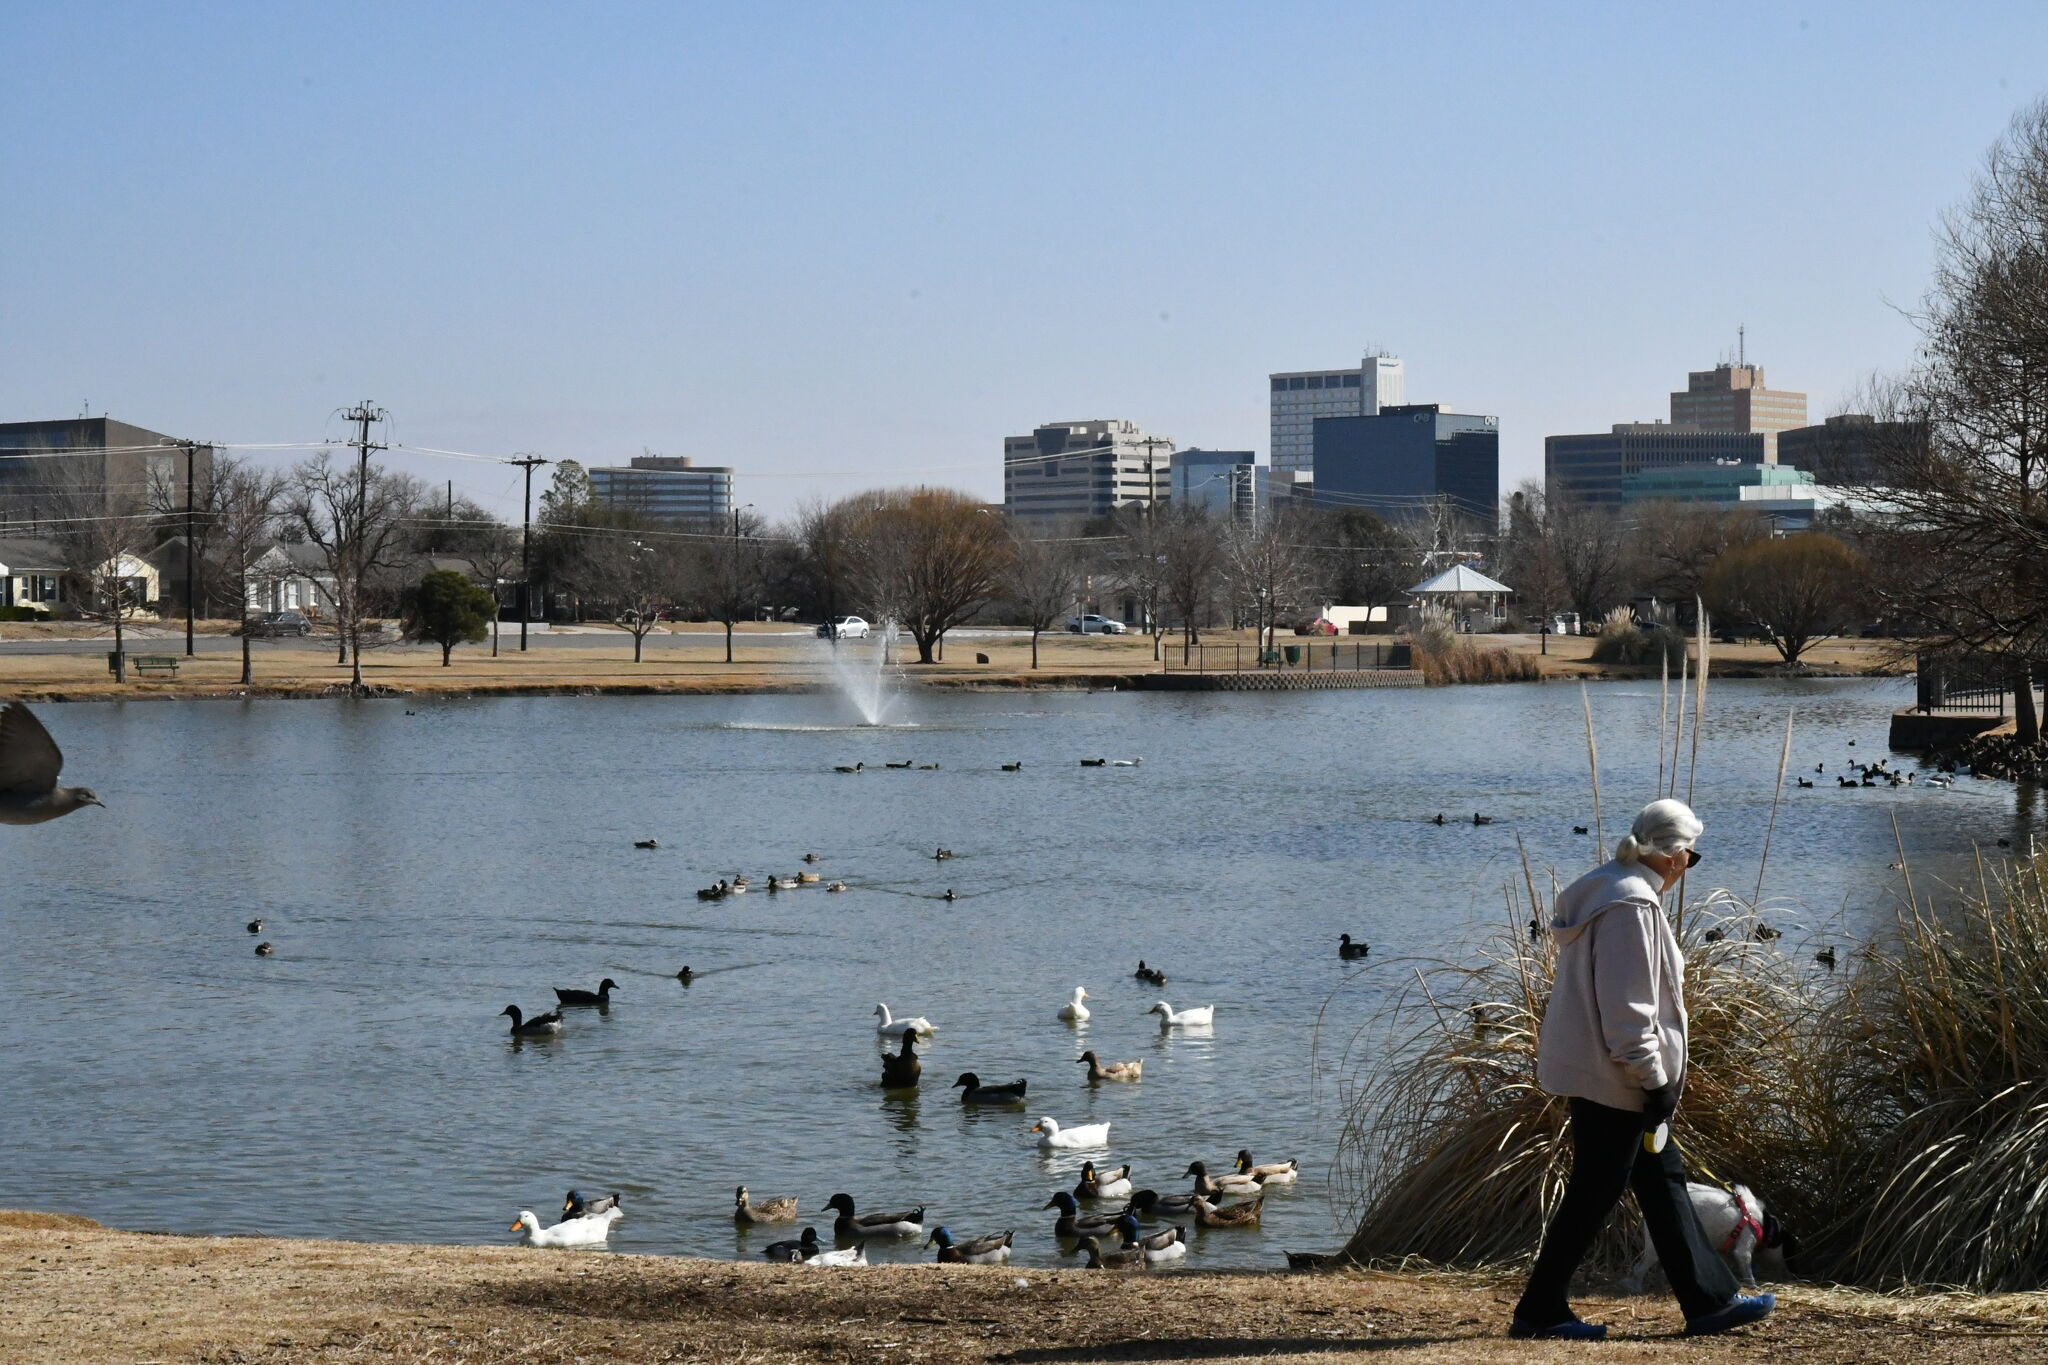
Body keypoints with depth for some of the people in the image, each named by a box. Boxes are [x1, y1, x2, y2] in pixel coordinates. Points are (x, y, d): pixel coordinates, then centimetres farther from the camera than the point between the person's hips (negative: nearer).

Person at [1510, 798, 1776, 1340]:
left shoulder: (1600, 890, 12)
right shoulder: (1633, 905, -20)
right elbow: (1627, 1006, -23)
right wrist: (1654, 1080, -18)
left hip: (1586, 1065, 11)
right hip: (1611, 1074, -11)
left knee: (1662, 1177, 14)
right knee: (1594, 1193, -2)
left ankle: (1709, 1300, 20)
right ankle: (1539, 1310, 5)